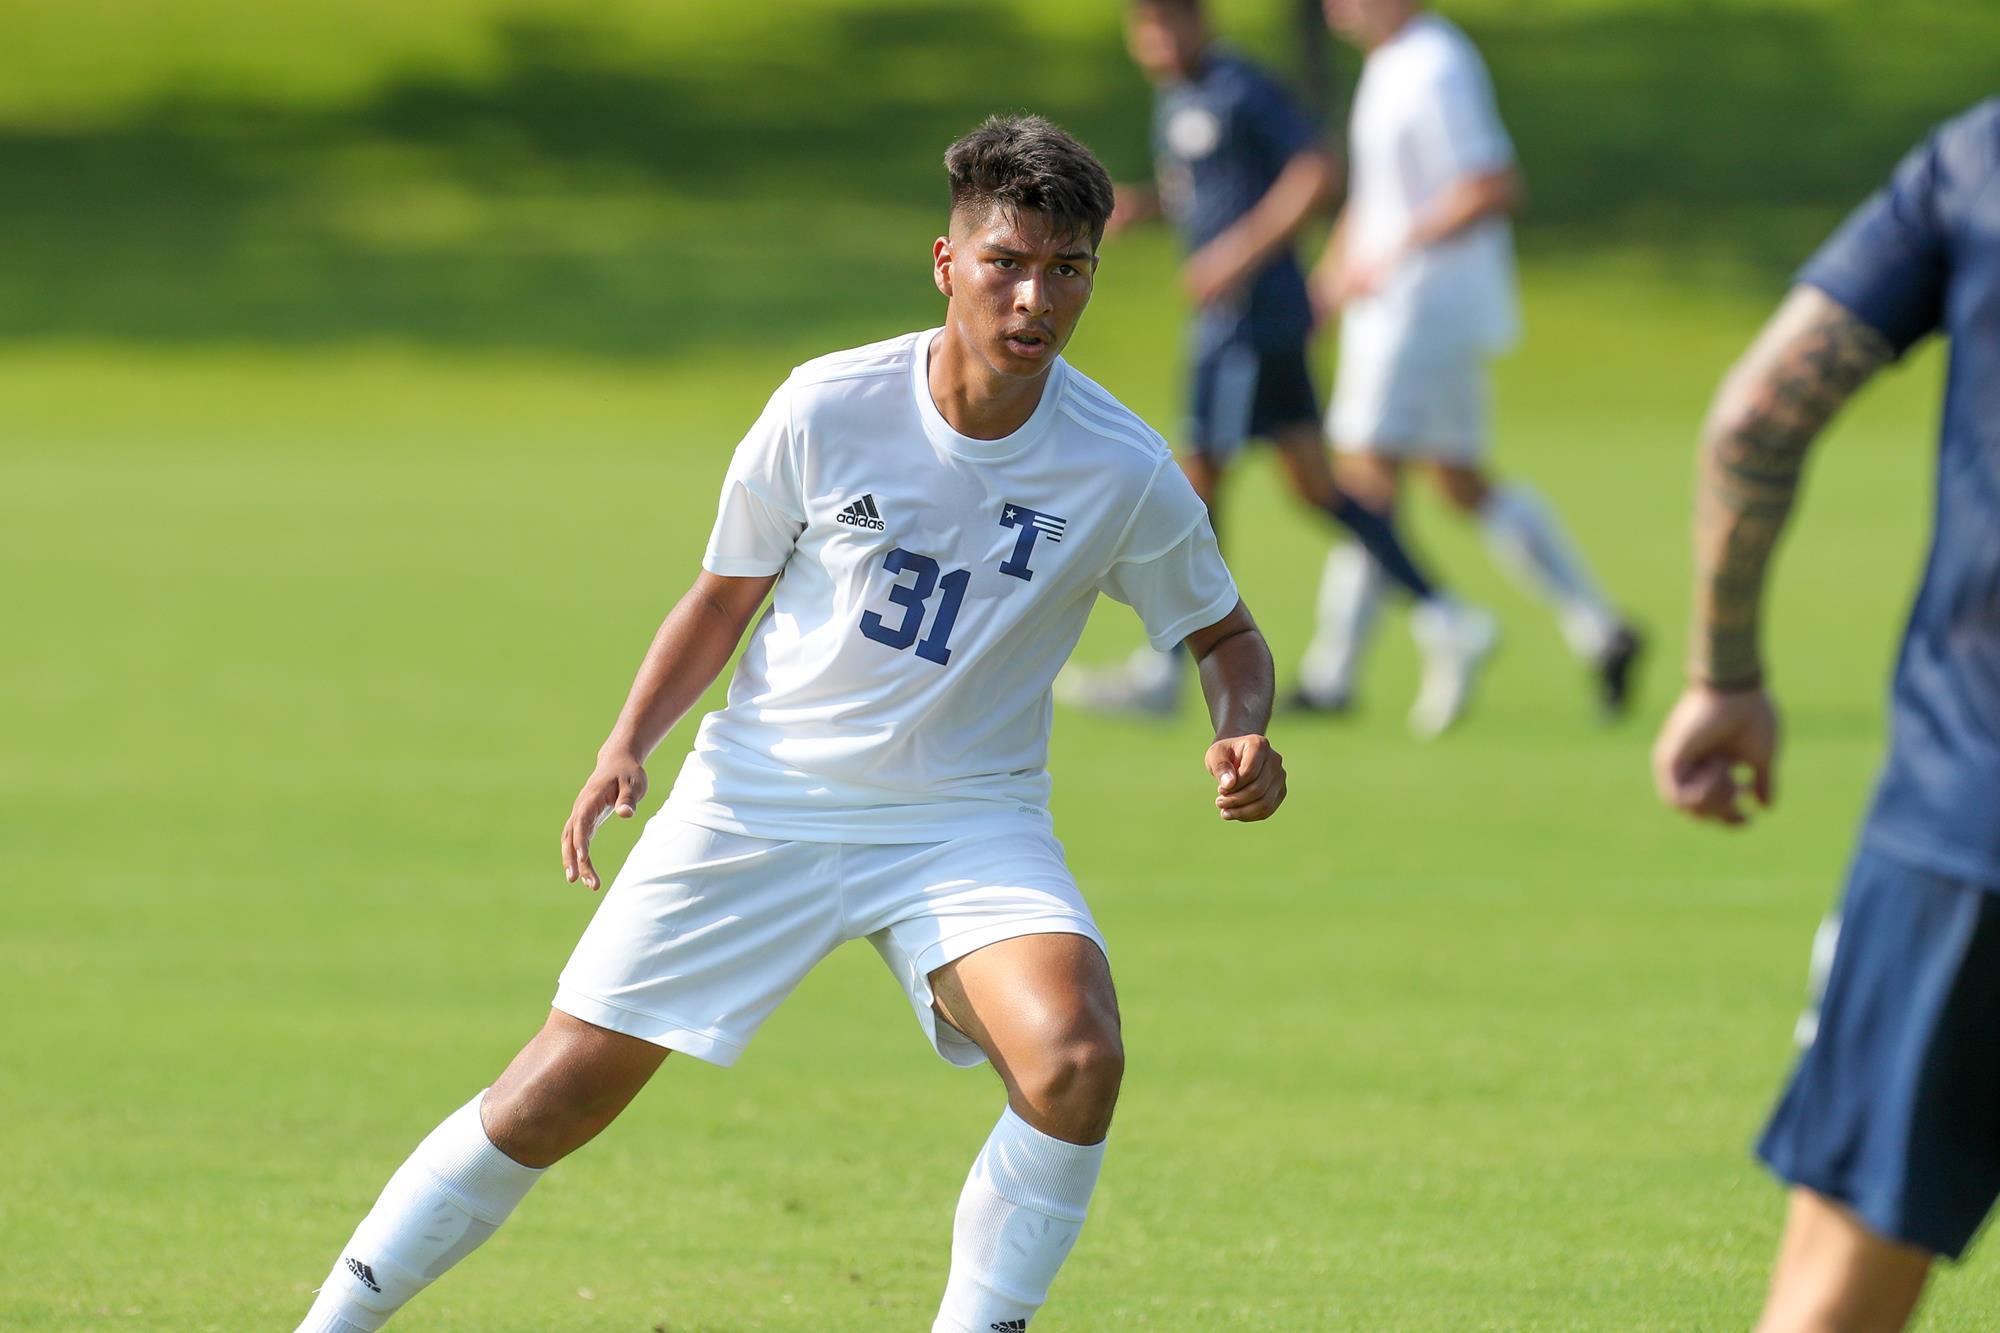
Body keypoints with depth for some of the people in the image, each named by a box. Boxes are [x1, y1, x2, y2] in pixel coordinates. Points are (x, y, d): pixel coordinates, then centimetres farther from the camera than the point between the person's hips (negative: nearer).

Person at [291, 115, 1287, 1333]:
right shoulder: (828, 409, -11)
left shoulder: (1124, 472, -12)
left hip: (967, 820, 0)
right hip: (761, 803, 0)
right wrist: (628, 746, -10)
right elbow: (725, 596, 4)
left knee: (1077, 1059, -29)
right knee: (561, 1096, -2)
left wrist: (1243, 735, -16)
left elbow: (1226, 634, 5)